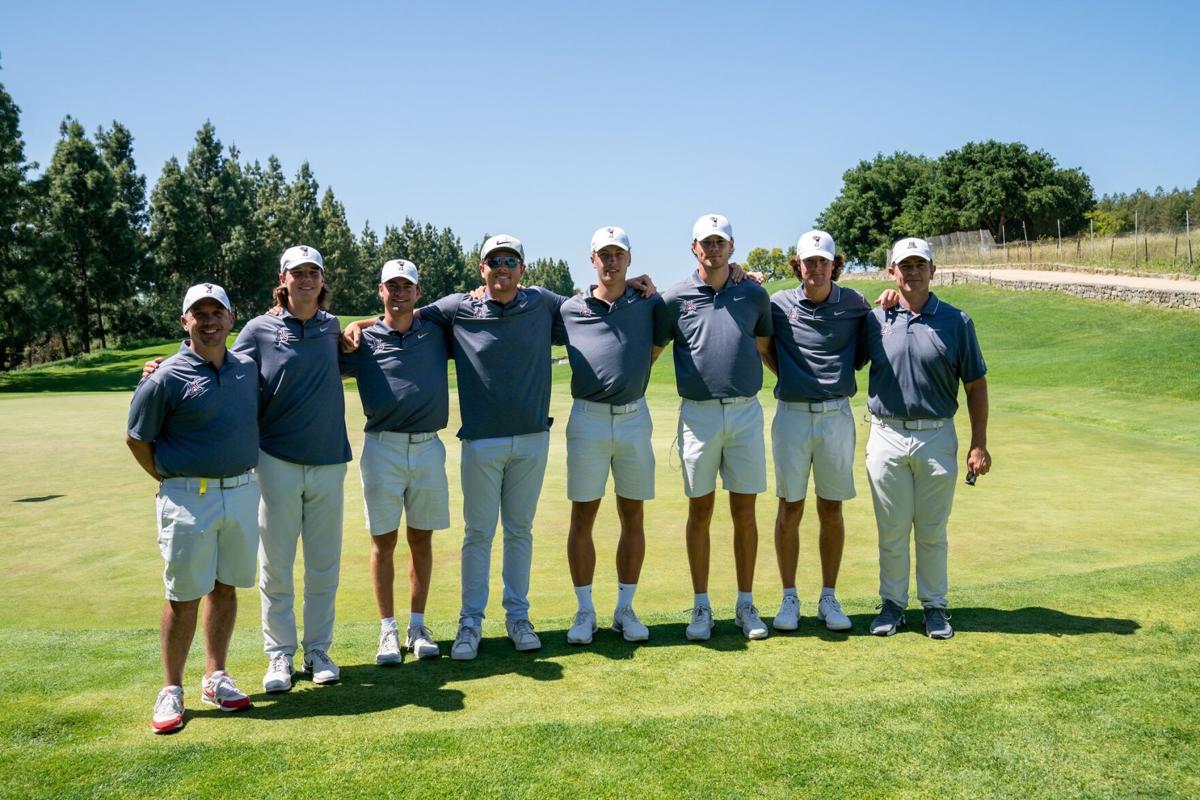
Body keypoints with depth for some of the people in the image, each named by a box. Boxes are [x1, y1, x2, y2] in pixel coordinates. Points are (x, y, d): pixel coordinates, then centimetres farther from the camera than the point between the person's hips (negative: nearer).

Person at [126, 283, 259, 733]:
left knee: (226, 588, 12)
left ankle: (215, 678, 25)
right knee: (184, 596, 2)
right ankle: (171, 691, 15)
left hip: (243, 491, 5)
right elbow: (137, 439, -1)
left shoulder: (247, 368, 6)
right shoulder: (167, 377, -8)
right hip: (189, 498, -4)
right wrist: (172, 480, 2)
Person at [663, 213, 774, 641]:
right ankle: (701, 606, 16)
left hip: (746, 413, 1)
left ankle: (746, 604, 18)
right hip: (698, 414, -1)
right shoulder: (675, 297, 3)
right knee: (700, 511, 5)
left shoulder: (754, 294, 7)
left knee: (744, 512, 6)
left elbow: (766, 347, 19)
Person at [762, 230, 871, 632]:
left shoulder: (854, 303, 4)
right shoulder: (778, 304, 1)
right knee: (789, 508, 3)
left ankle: (829, 598, 19)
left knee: (831, 510, 7)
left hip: (836, 415, 1)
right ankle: (789, 598, 15)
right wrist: (782, 372, 4)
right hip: (791, 414, -1)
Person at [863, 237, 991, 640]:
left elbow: (975, 384, 4)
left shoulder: (956, 322, 2)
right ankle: (892, 603, 20)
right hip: (887, 437, 0)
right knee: (891, 531, 8)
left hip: (937, 438, 0)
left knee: (932, 531, 8)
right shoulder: (873, 319, 3)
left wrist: (979, 444, 0)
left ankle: (934, 605, 21)